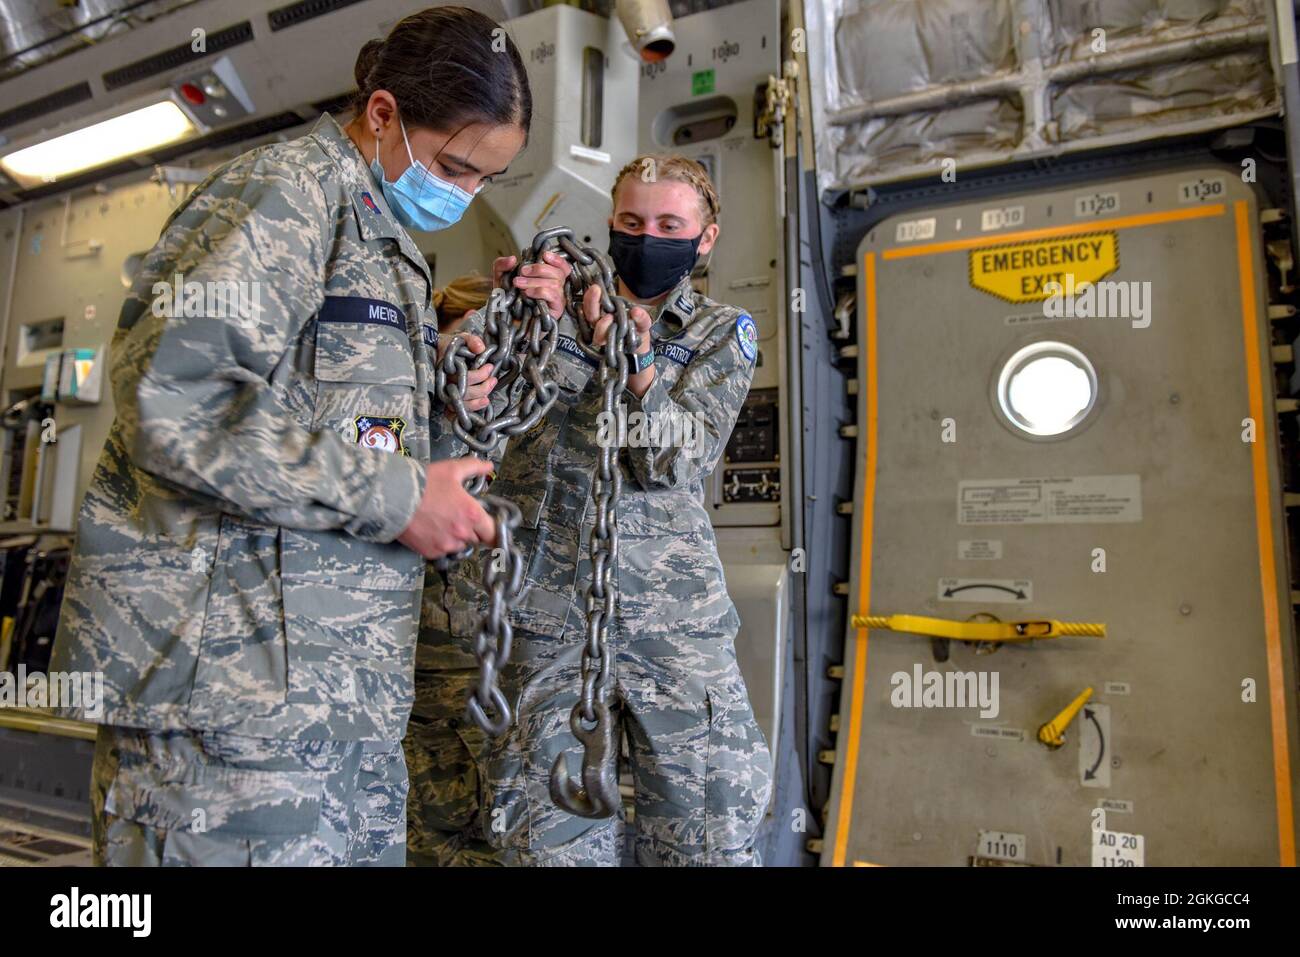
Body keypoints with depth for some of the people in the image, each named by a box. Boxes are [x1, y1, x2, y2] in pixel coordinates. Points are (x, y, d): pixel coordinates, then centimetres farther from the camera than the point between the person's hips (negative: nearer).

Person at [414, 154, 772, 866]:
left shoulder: (722, 334, 11)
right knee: (550, 834, 4)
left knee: (713, 834, -2)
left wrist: (639, 371, -20)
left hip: (670, 614, 0)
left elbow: (683, 460, -3)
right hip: (540, 603, 1)